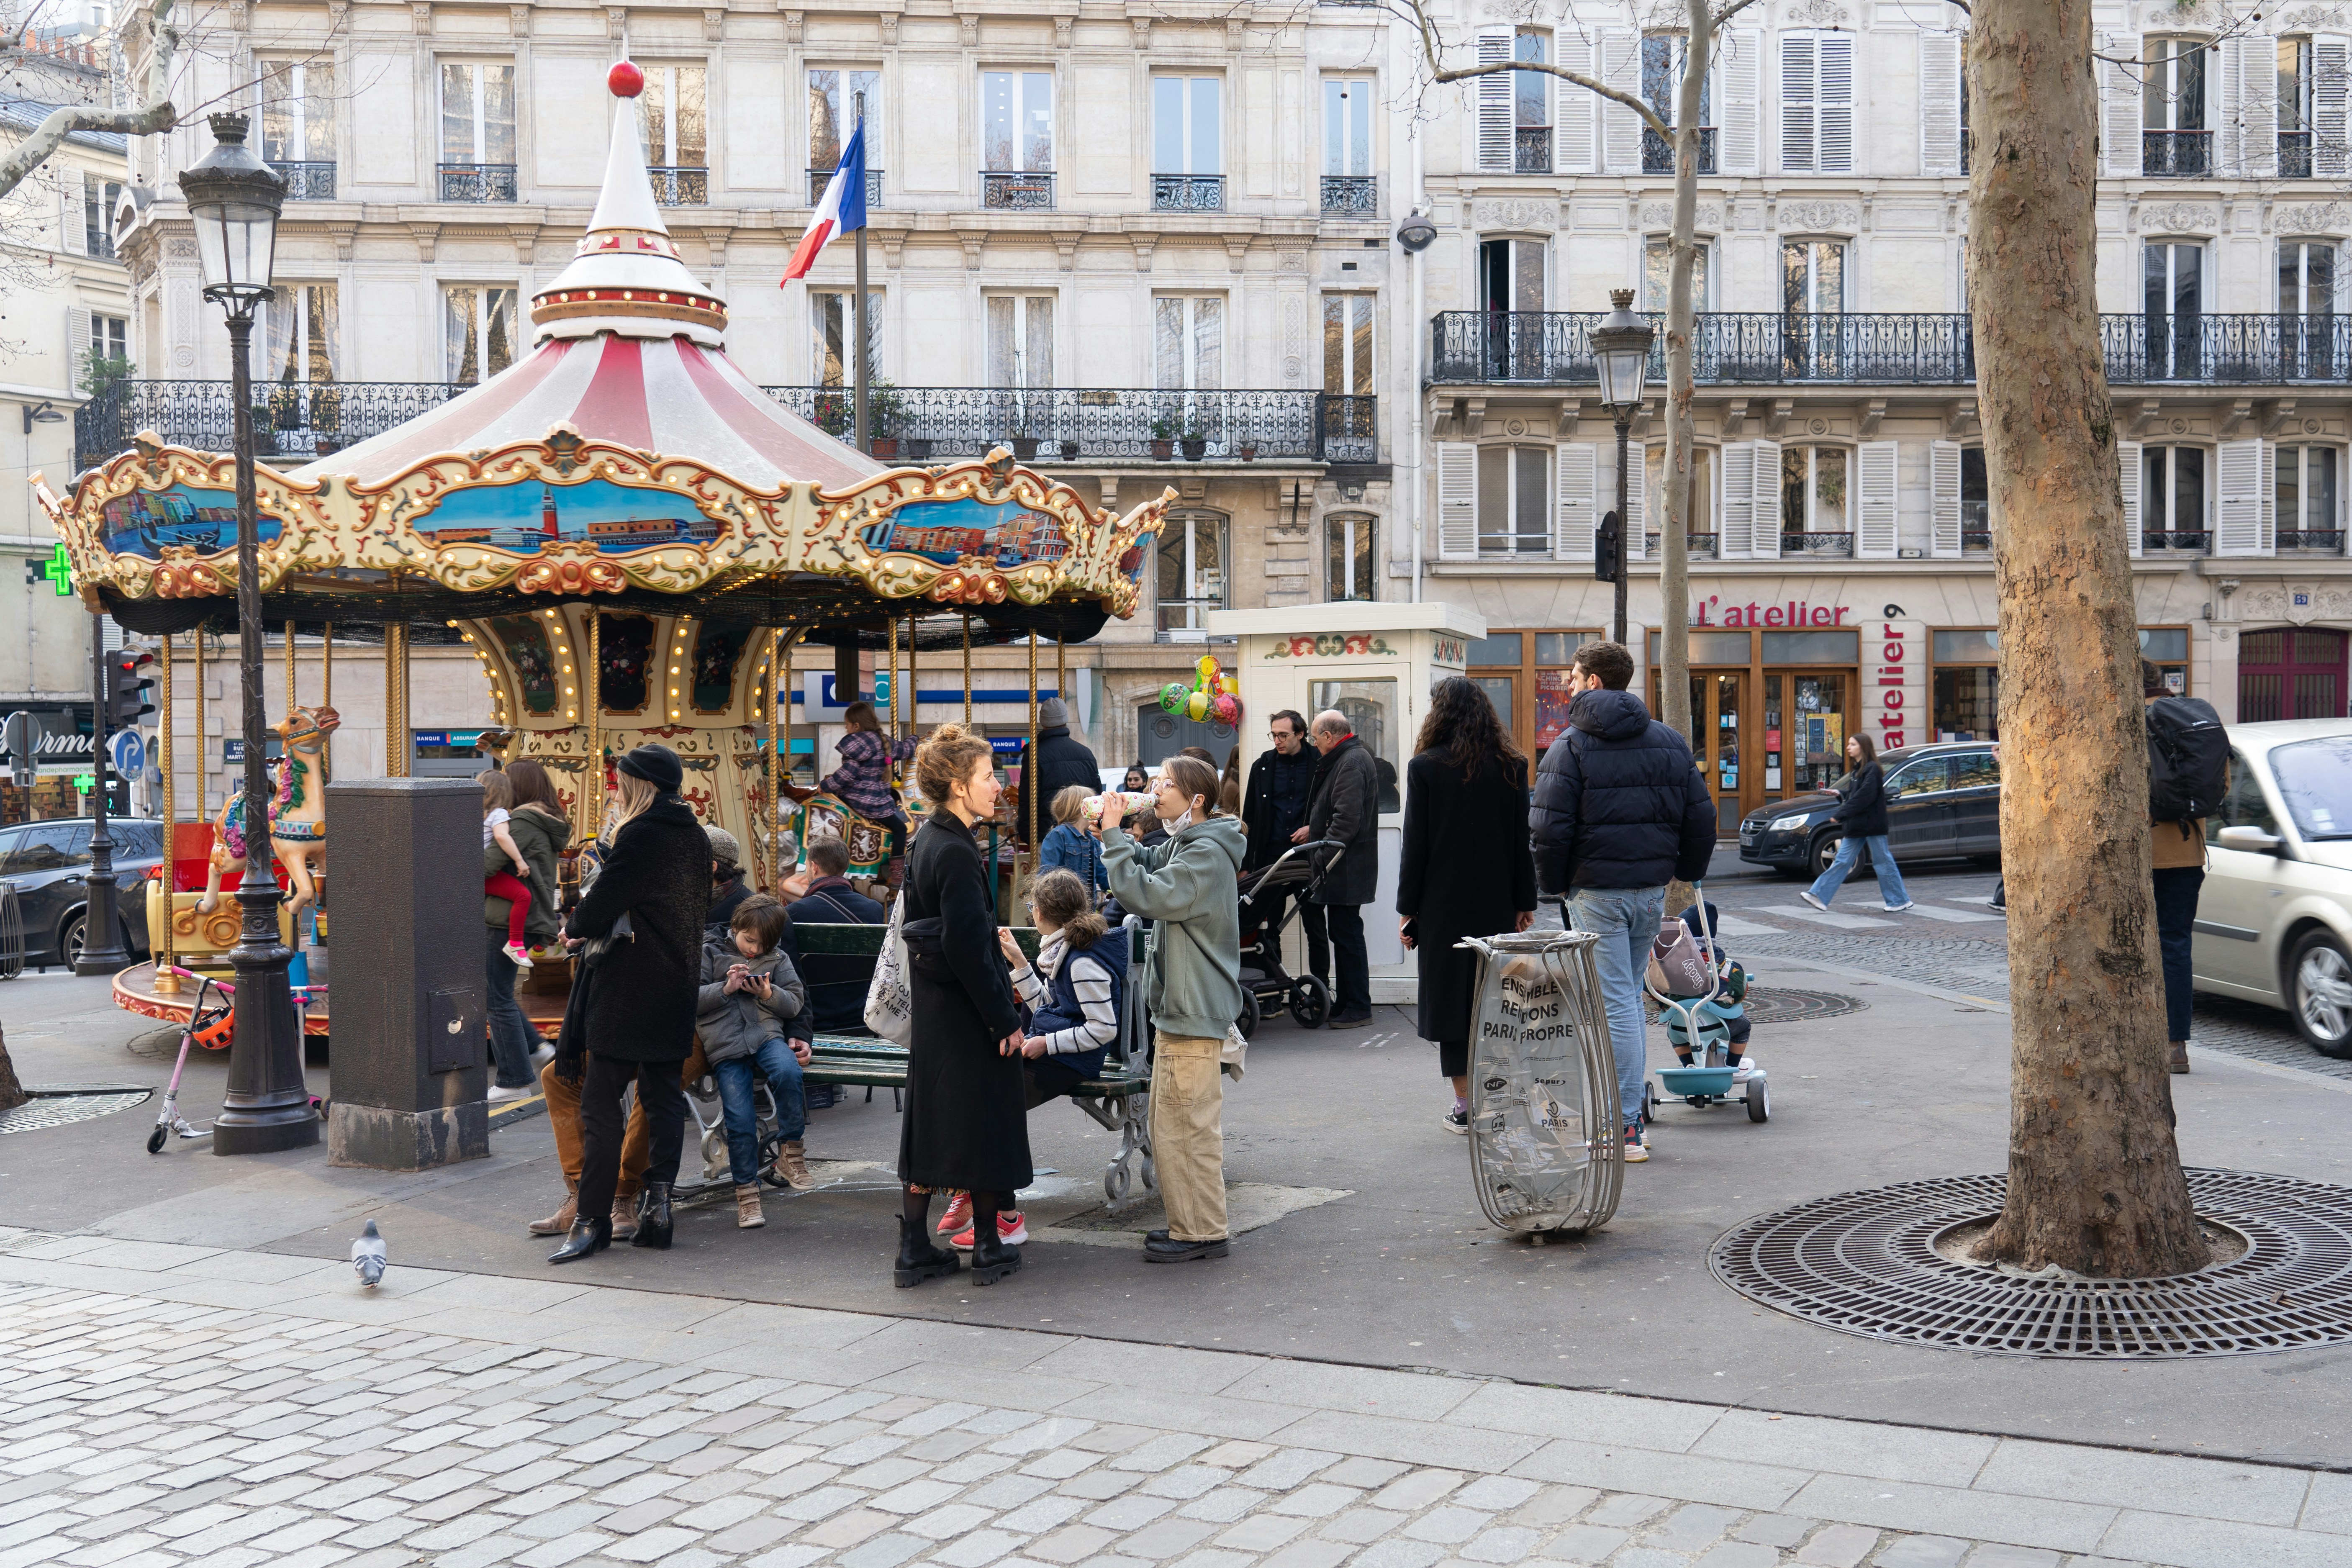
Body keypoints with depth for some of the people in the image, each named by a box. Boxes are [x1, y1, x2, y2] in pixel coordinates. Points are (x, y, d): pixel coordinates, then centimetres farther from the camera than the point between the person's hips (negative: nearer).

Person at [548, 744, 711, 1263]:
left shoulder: (640, 835, -15)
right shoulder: (695, 837, 10)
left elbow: (603, 902, -16)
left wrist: (575, 928, 6)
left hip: (627, 984, -8)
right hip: (676, 984, 8)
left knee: (600, 1101, -4)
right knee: (663, 1094, 12)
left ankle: (594, 1218, -4)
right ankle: (658, 1201, 7)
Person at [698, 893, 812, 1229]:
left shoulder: (778, 959, 15)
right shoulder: (710, 953, 11)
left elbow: (796, 1003, 12)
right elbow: (691, 999, 5)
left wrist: (768, 994, -7)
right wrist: (725, 989, -10)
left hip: (767, 1036, 1)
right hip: (725, 1047, -1)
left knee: (788, 1071, -33)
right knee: (740, 1120, -12)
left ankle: (790, 1152, -19)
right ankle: (746, 1191, 2)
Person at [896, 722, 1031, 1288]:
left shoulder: (926, 841, 9)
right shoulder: (956, 853, -20)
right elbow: (968, 948, -23)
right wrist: (1005, 1020, -18)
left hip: (933, 1006, 9)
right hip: (967, 1009, -9)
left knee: (931, 1121, 12)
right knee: (985, 1118, 3)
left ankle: (915, 1250, 16)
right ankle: (988, 1249, 13)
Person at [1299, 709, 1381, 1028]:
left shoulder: (1351, 763, -17)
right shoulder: (1352, 757, 17)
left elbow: (1347, 820, -24)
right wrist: (1314, 831, 25)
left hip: (1346, 869, -11)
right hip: (1344, 869, 11)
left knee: (1347, 935, -6)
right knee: (1343, 934, 13)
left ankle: (1358, 1008, -1)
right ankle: (1346, 1002, 18)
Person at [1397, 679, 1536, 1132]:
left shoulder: (1425, 767, -8)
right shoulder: (1511, 765, 2)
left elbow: (1415, 845, -6)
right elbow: (1522, 840, 5)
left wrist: (1407, 908, 0)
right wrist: (1525, 901, 12)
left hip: (1443, 906, -3)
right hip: (1497, 904, 3)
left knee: (1451, 997, 4)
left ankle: (1466, 1105, 5)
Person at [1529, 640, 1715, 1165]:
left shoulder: (1570, 747, -8)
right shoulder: (1669, 742, 9)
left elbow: (1551, 828, -13)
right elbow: (1701, 816, 10)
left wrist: (1551, 886, 0)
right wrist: (1685, 871, 20)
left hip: (1596, 890, -6)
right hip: (1652, 887, 6)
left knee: (1615, 1004, -4)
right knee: (1628, 997, 18)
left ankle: (1627, 1128, -4)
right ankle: (1625, 1108, 22)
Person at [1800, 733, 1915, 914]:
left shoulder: (1872, 769, -14)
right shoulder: (1858, 769, 15)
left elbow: (1864, 797, -22)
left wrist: (1840, 815, -22)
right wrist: (1840, 814, 2)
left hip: (1872, 825, -9)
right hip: (1858, 826, 9)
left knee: (1883, 862, -1)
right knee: (1842, 861, 5)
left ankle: (1901, 901, 9)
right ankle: (1819, 896, 1)